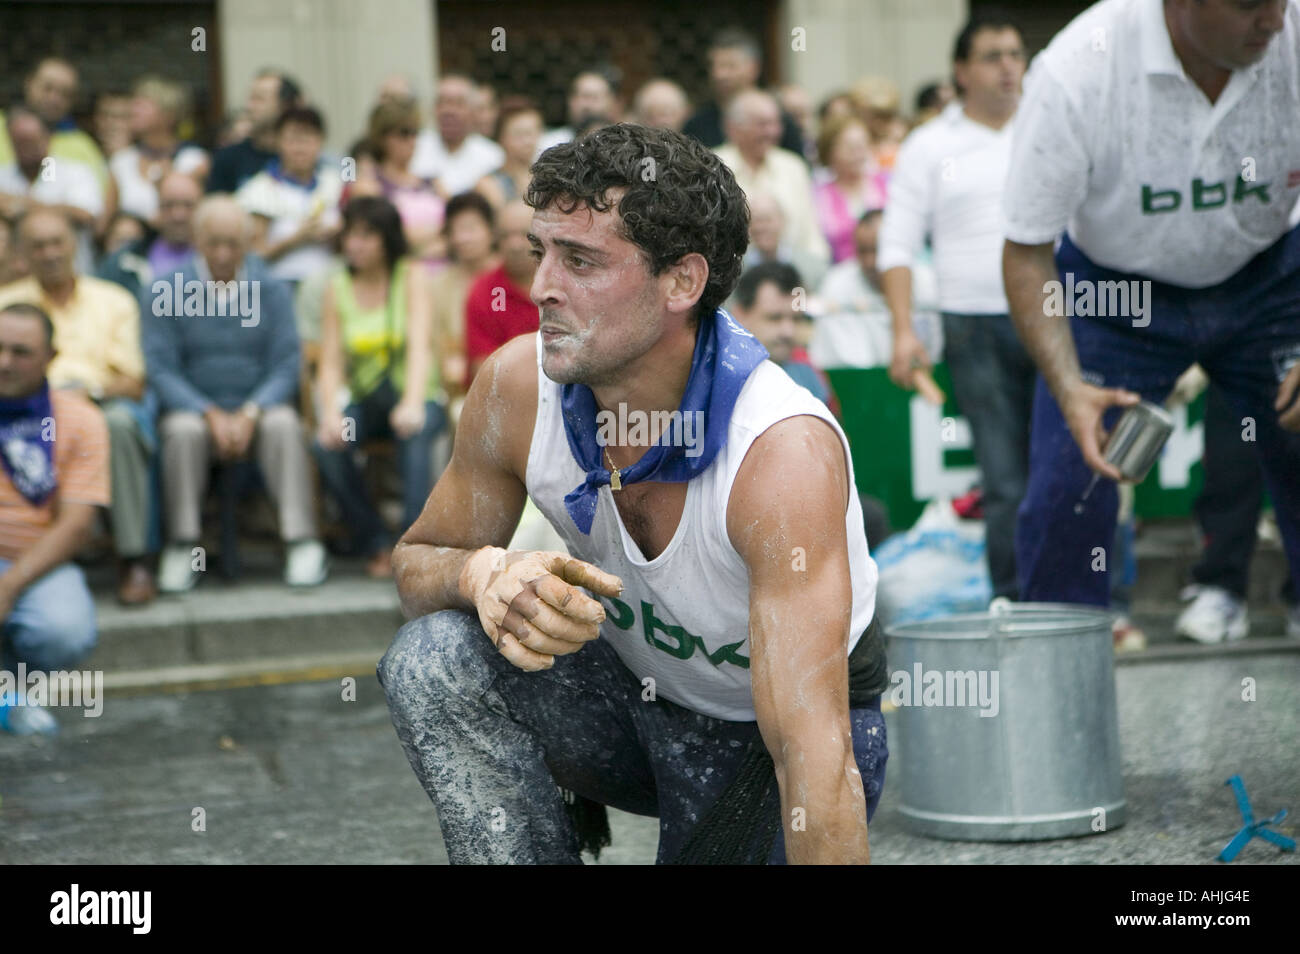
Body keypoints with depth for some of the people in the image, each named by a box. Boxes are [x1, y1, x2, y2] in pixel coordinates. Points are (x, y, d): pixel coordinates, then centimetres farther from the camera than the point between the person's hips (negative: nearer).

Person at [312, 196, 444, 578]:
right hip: (364, 400, 3)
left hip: (416, 395, -3)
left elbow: (420, 345, -17)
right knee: (326, 444, -27)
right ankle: (378, 546, -16)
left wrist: (412, 404, -35)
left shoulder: (412, 276, -3)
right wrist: (331, 414, -23)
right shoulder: (338, 287, 6)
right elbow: (330, 363, -2)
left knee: (414, 433, -36)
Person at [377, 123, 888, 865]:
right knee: (434, 659, -23)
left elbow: (816, 761, -39)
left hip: (771, 733, -2)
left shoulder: (782, 450, -35)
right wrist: (489, 574, -29)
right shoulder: (518, 386, -20)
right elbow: (418, 563, -4)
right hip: (635, 689, 3)